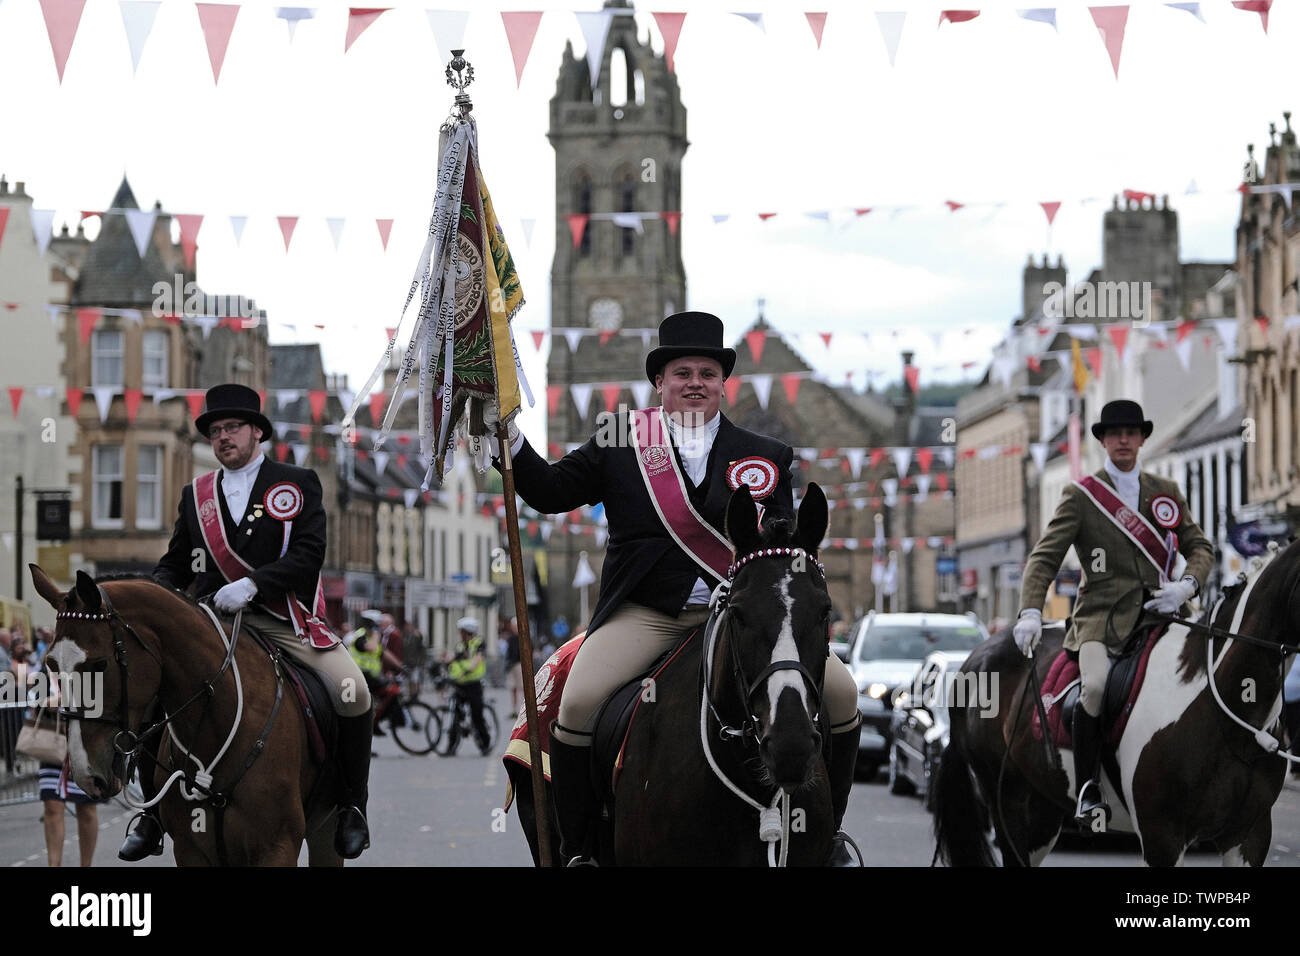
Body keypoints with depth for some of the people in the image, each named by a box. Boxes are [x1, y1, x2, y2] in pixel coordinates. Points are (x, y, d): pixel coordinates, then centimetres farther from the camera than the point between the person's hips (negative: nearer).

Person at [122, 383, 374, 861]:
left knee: (353, 692, -23)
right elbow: (175, 565, 18)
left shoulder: (297, 484, 5)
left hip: (284, 620, -3)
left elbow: (309, 554, -8)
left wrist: (252, 584, -23)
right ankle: (153, 812, -1)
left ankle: (352, 805, -3)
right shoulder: (196, 494, 16)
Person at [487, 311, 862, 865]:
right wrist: (508, 436, -6)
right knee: (578, 704, -24)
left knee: (839, 691, -13)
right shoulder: (616, 446, 12)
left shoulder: (765, 457, 13)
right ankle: (576, 850, -5)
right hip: (646, 612, -1)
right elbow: (551, 492, 8)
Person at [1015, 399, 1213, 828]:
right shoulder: (1080, 495, 6)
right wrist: (1030, 612, -18)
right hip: (1102, 616, -3)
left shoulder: (1166, 493, 17)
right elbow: (1045, 556, -2)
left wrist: (1186, 585, -6)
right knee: (1096, 685, -31)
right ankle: (1087, 790, -16)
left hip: (1162, 612, 3)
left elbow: (1200, 547, 17)